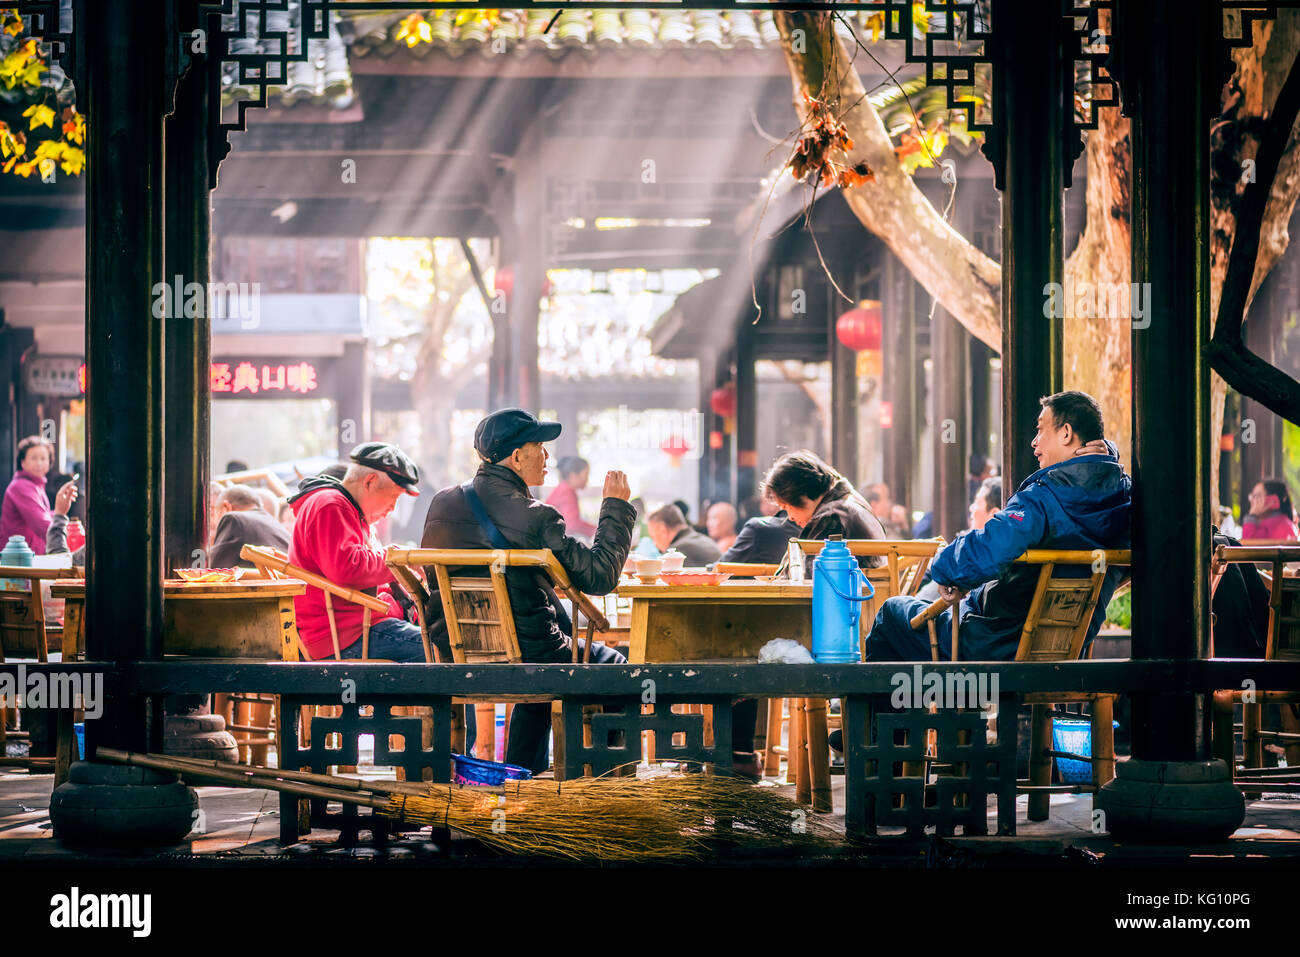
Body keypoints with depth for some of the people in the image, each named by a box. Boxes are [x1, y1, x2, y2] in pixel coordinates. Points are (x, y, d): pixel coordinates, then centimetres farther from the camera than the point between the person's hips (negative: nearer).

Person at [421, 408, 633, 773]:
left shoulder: (442, 503, 0)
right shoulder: (532, 517, -20)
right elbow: (599, 576, -16)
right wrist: (615, 507, -5)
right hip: (528, 655, -7)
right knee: (611, 664, 20)